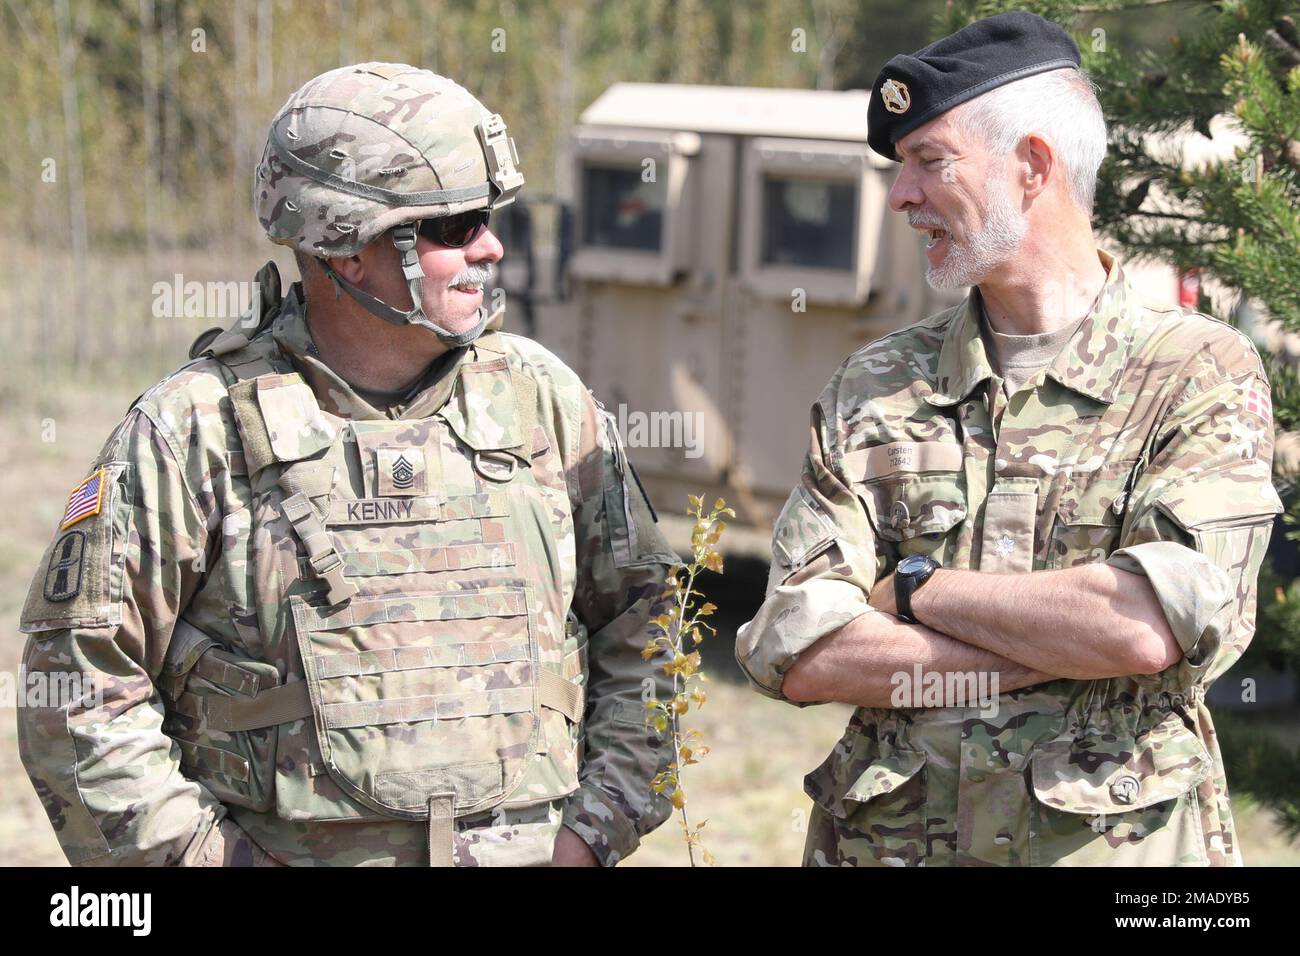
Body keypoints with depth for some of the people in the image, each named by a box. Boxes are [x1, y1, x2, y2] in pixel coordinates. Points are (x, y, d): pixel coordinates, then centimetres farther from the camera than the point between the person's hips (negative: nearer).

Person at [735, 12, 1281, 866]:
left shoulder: (1204, 373, -6)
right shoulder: (875, 388, 4)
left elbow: (1153, 627, -21)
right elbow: (796, 654, -7)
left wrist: (918, 589, -10)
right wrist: (1069, 643, -14)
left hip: (1117, 839, -2)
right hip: (884, 840, 3)